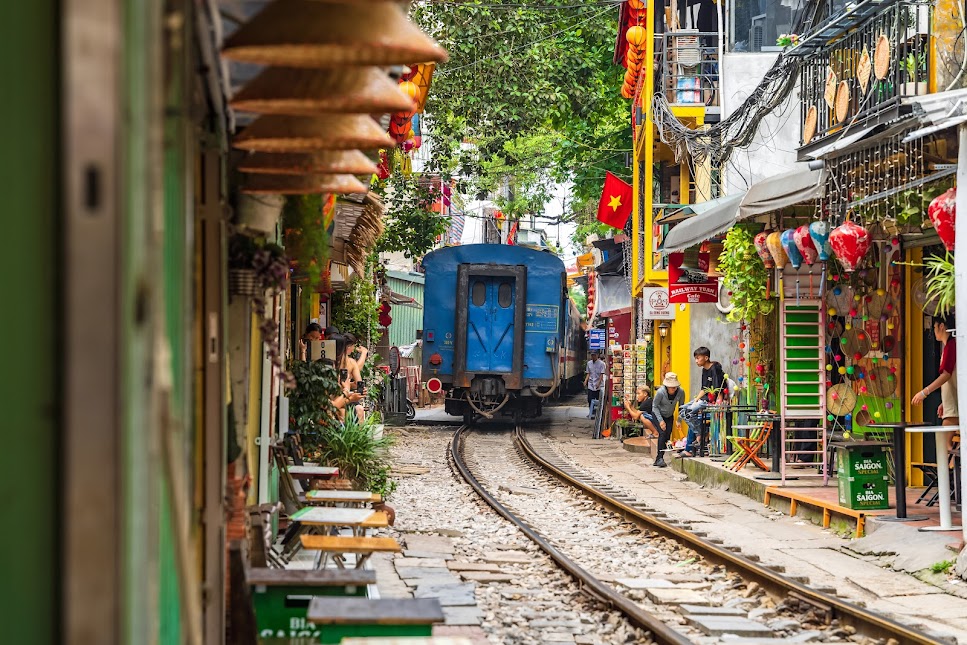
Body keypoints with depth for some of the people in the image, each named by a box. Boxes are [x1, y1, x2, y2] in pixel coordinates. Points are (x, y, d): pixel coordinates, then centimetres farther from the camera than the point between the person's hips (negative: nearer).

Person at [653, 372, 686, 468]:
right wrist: (661, 421, -27)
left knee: (668, 435, -3)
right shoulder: (660, 392, -30)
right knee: (662, 433, -21)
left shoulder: (680, 392, -21)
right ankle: (660, 458, -21)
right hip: (658, 414, -4)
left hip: (669, 416, 4)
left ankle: (658, 459, 7)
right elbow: (655, 407, -19)